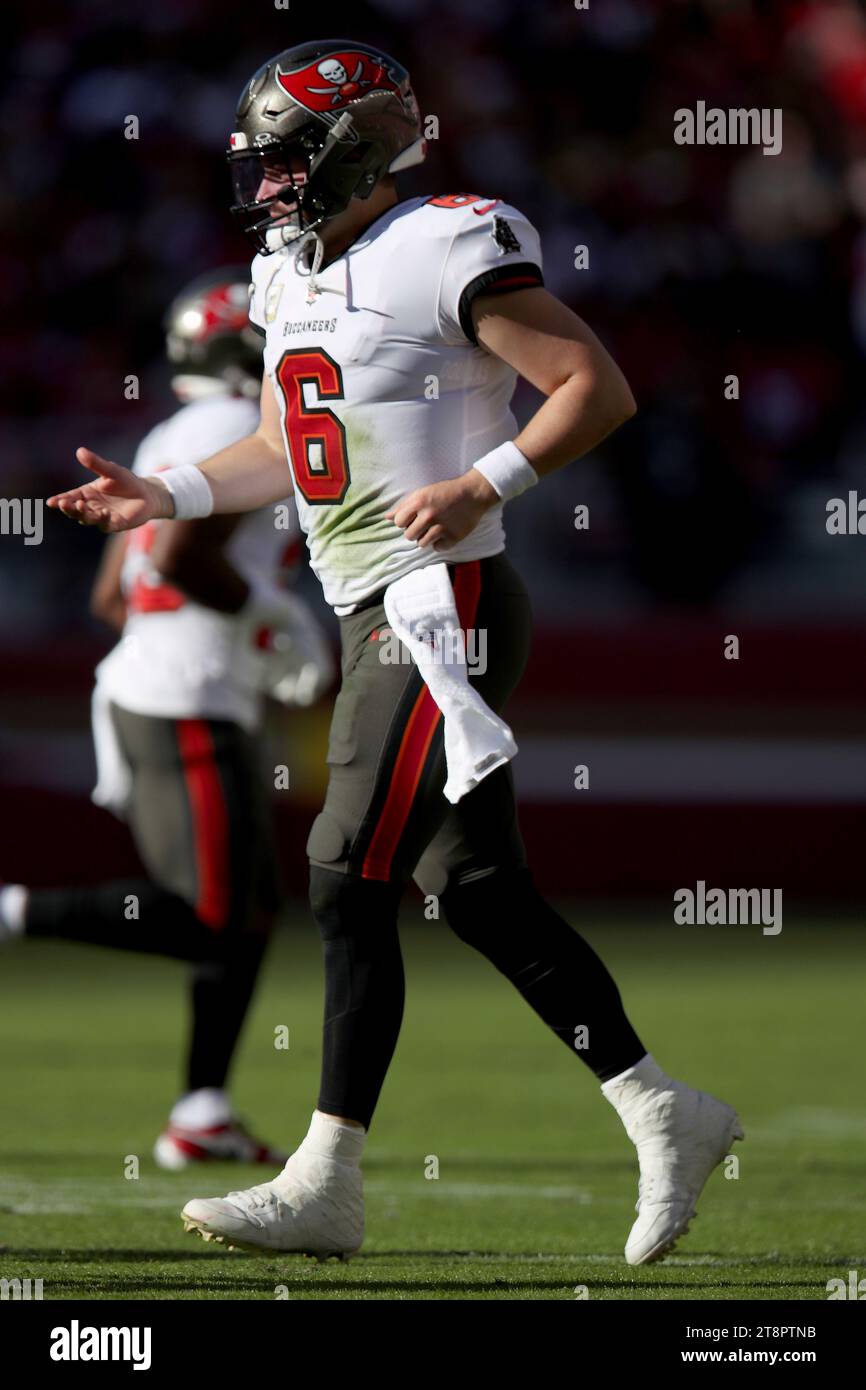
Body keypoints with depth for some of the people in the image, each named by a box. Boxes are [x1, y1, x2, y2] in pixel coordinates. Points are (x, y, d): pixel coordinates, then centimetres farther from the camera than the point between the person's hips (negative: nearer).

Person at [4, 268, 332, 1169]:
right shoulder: (243, 437, -11)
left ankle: (201, 1113, 9)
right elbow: (179, 558, -24)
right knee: (207, 921, -9)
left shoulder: (172, 445, 18)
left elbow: (112, 596, 20)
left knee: (252, 909, 11)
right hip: (190, 712, -10)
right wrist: (274, 619, -11)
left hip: (143, 688, 10)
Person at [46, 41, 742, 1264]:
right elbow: (279, 458, 25)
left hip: (445, 606, -9)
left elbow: (599, 389, -13)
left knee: (352, 880, -9)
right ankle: (666, 1117, 16)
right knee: (478, 887, 9)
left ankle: (326, 1186, -4)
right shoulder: (293, 279, 15)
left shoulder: (447, 254, -12)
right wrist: (162, 497, 11)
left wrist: (481, 486, -23)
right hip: (386, 620, 9)